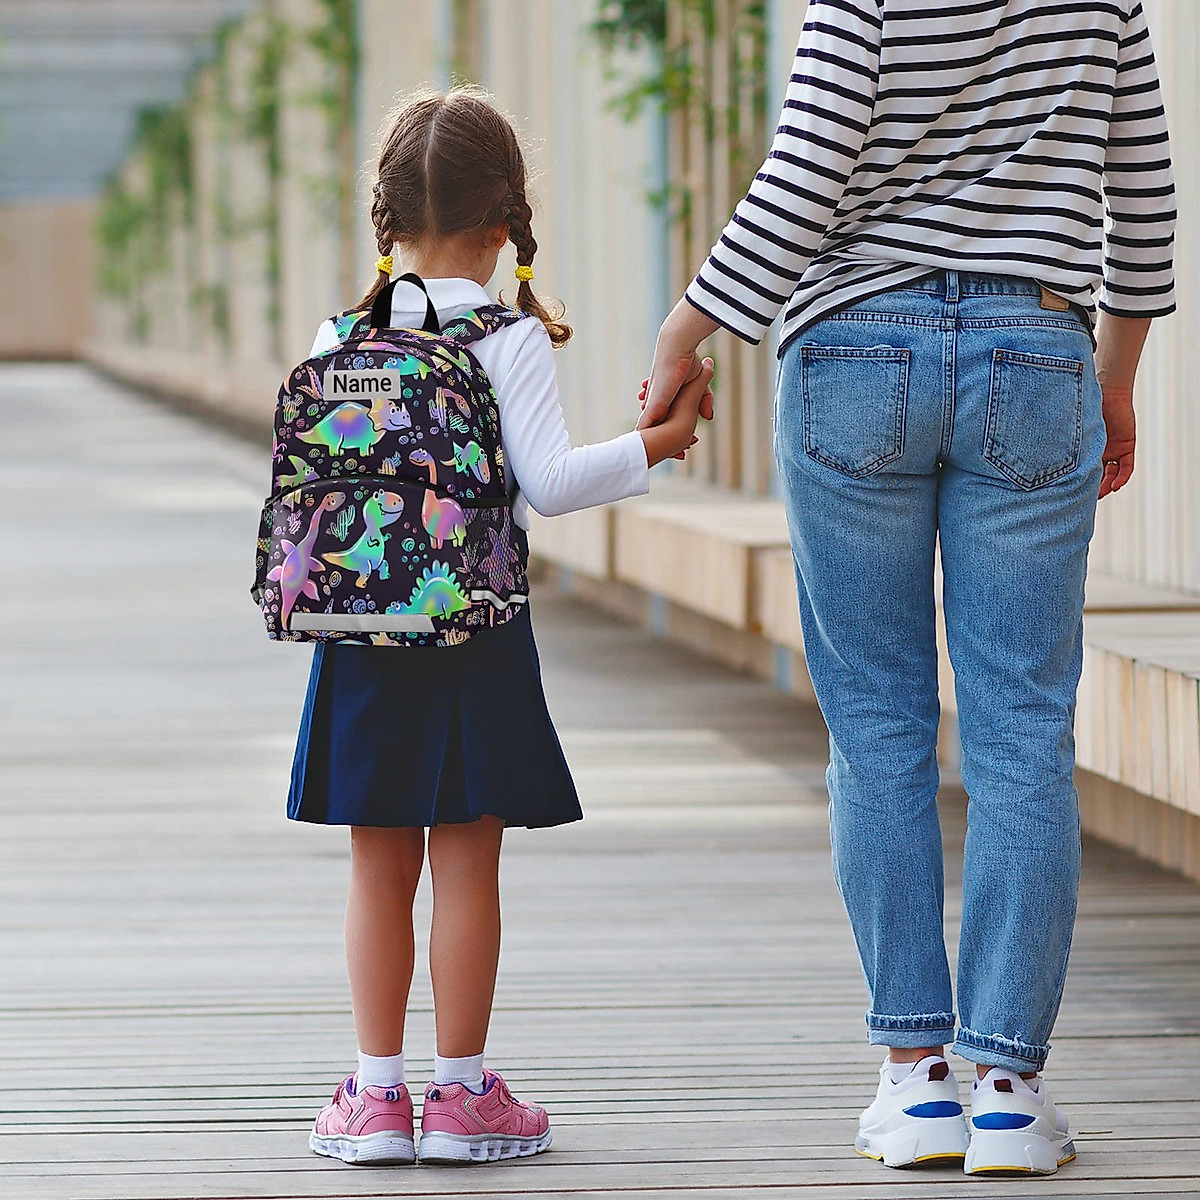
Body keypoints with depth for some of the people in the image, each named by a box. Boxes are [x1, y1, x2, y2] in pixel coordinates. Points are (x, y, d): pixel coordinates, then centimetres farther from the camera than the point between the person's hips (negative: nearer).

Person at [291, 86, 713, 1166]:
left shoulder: (342, 337, 2)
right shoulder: (511, 339, -8)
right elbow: (548, 481, -15)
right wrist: (659, 440, -4)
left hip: (364, 628, 3)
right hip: (476, 632, -3)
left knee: (381, 869, 9)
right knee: (467, 867, 3)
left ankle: (377, 1091, 10)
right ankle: (463, 1094, 7)